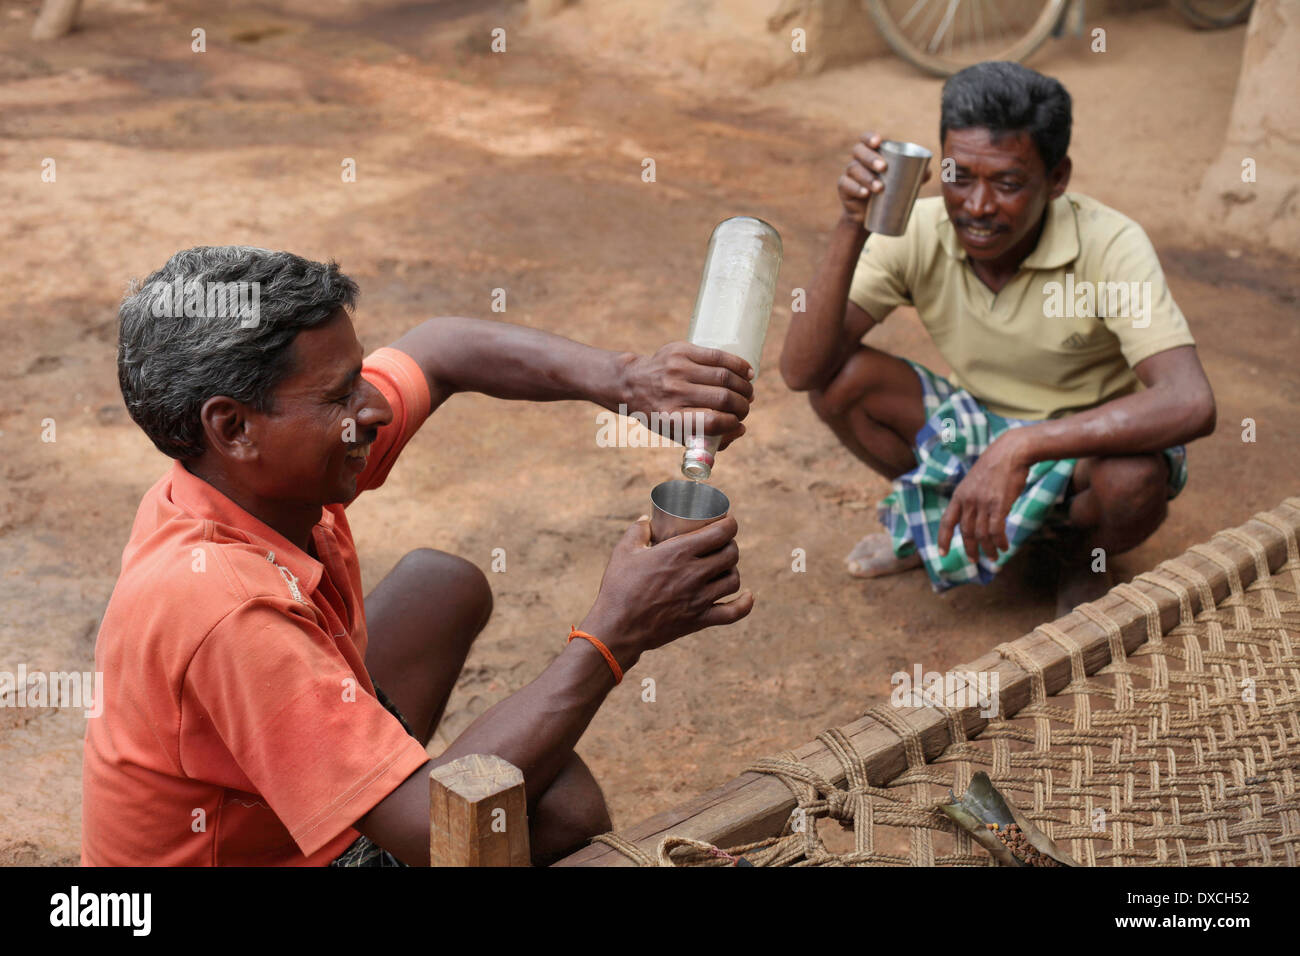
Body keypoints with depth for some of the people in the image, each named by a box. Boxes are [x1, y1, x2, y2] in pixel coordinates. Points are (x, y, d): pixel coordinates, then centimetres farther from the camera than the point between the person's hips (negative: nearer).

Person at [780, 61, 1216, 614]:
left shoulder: (1109, 247, -28)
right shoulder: (917, 233, -19)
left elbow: (1190, 405, -41)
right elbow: (801, 370, -26)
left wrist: (1020, 447, -49)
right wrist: (851, 229, -38)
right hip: (976, 427, 3)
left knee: (1136, 480, -38)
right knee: (840, 375, -19)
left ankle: (1081, 557, 2)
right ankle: (933, 517, 10)